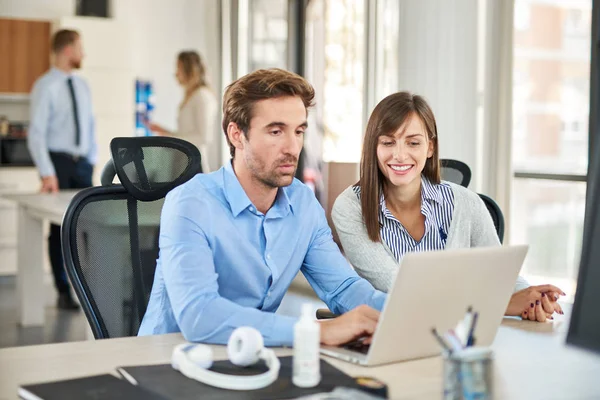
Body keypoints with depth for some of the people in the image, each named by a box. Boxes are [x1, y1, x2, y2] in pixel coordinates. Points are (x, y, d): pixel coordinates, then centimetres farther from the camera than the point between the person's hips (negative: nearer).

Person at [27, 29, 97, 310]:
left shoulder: (82, 85, 11)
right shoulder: (45, 86, -9)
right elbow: (36, 133, -13)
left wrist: (91, 160, 8)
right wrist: (47, 173, -18)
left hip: (82, 164, 5)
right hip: (58, 161, -5)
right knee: (60, 227, 3)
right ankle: (64, 292, 12)